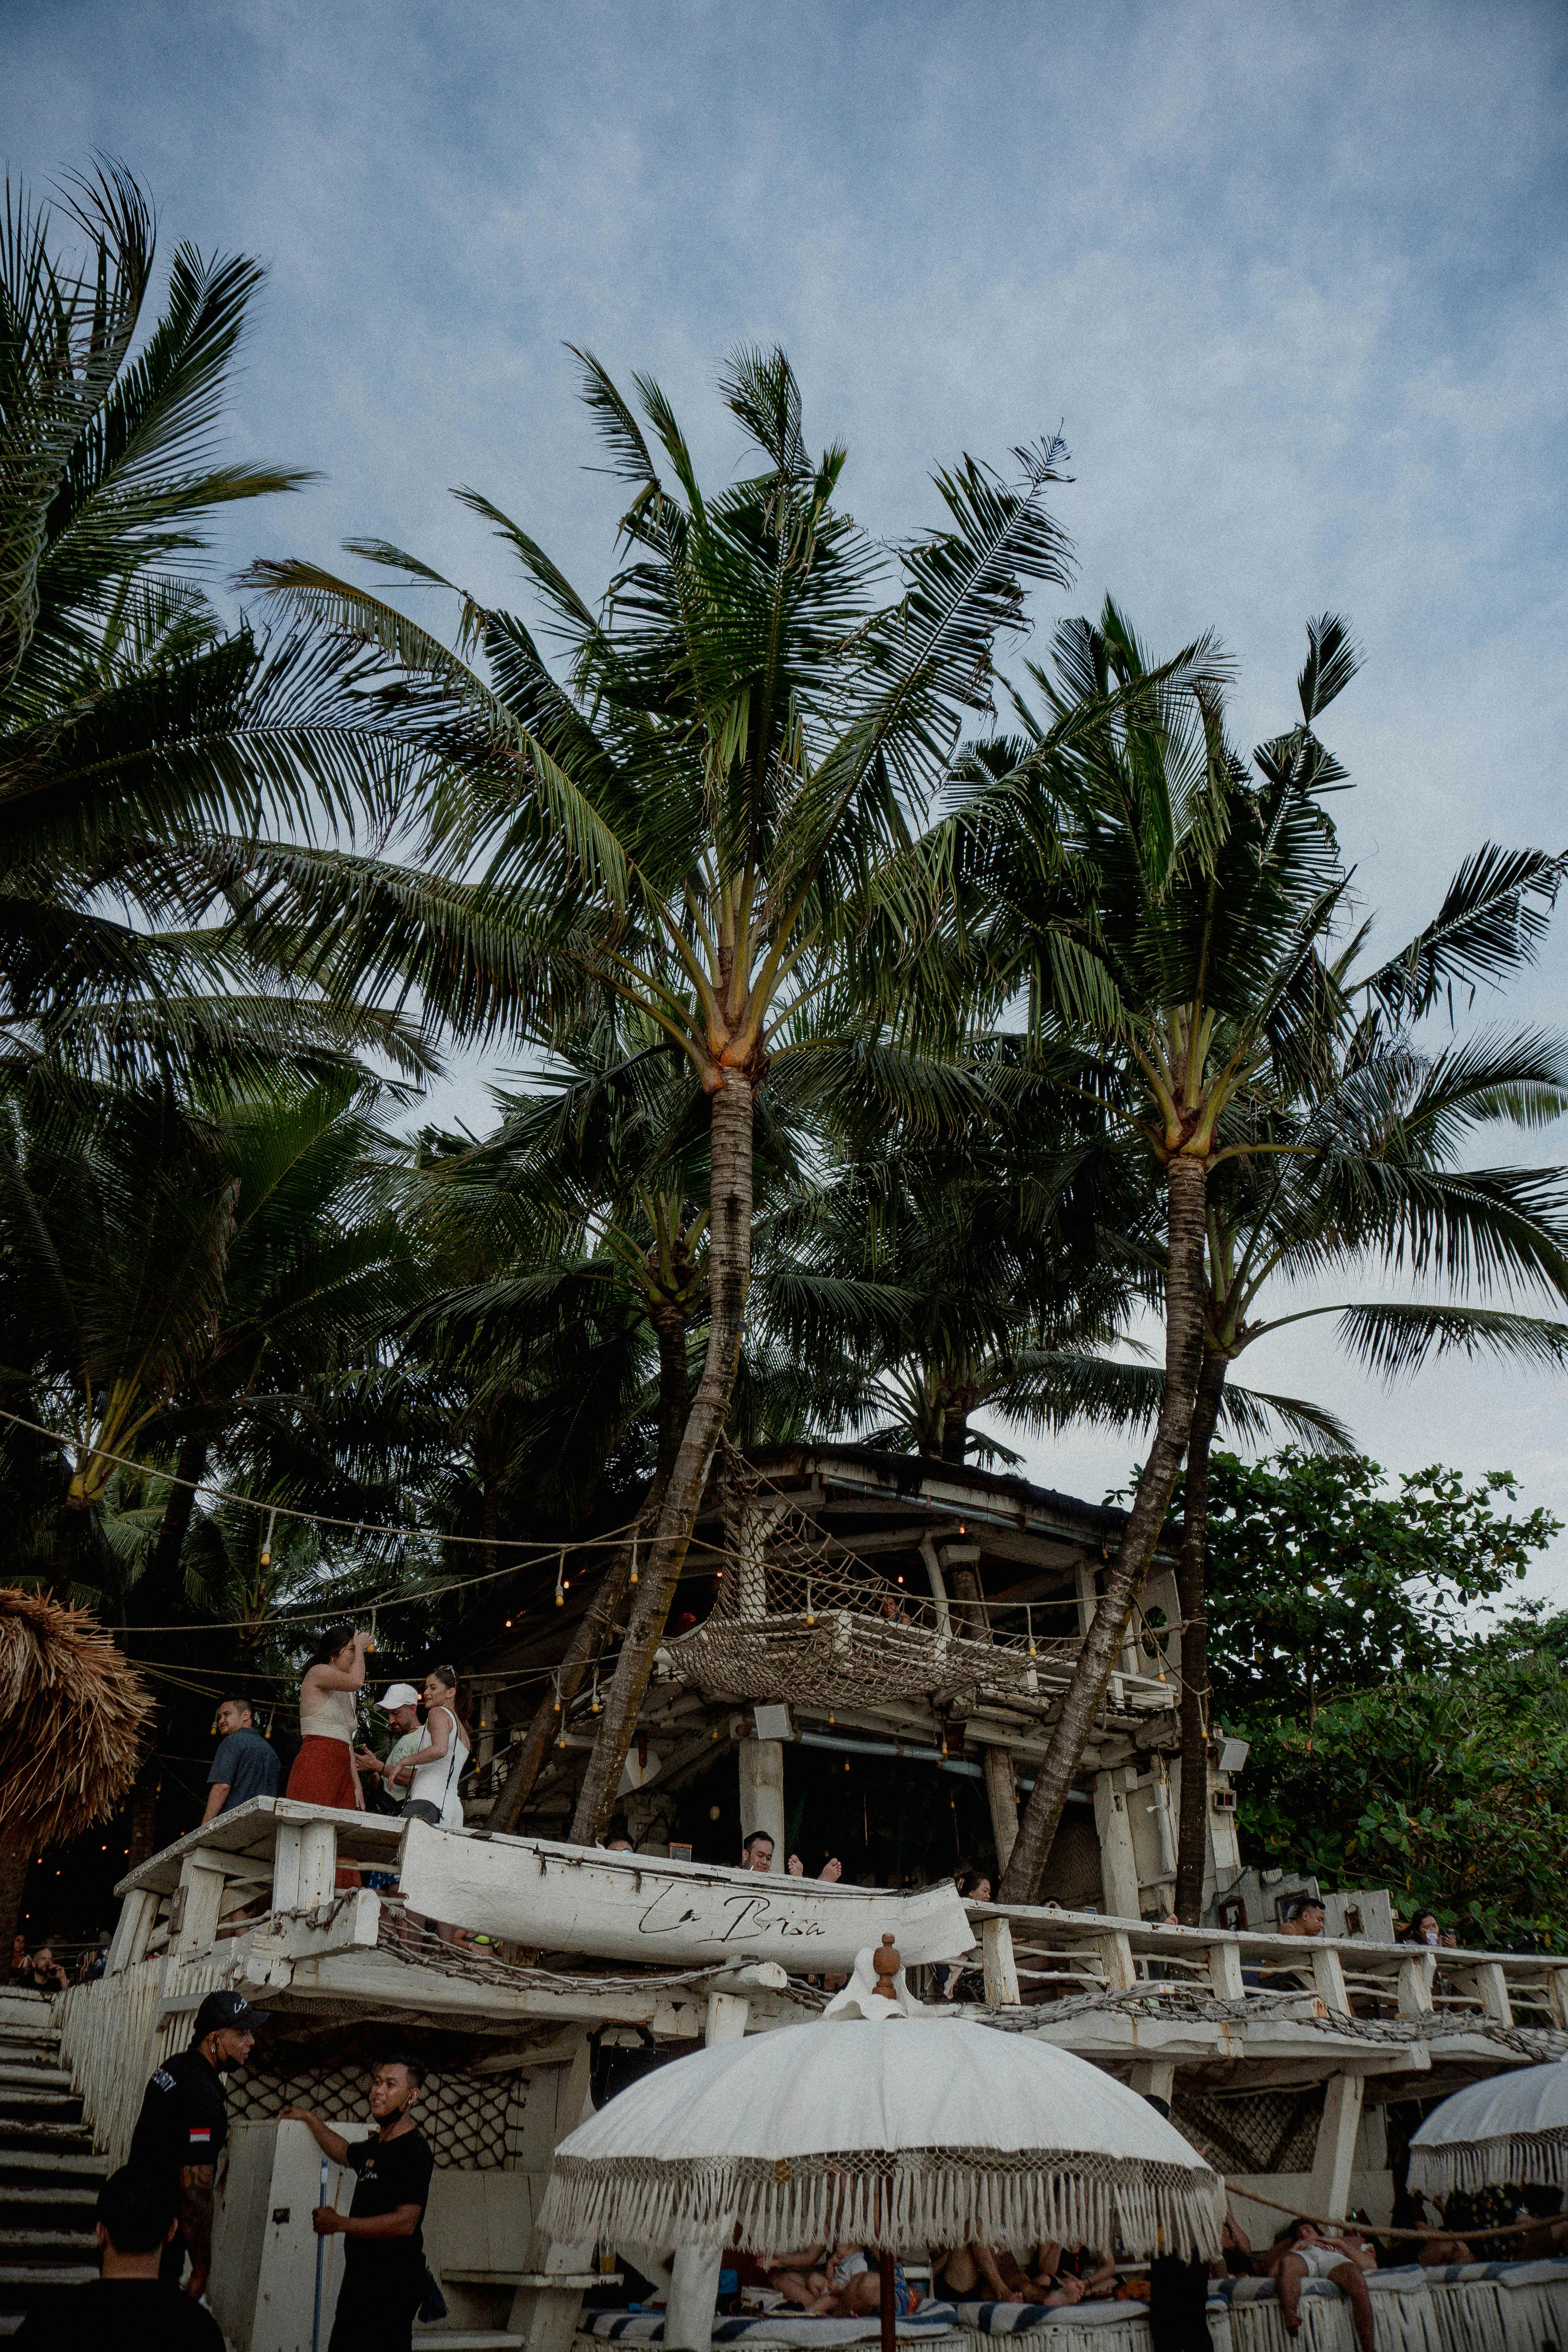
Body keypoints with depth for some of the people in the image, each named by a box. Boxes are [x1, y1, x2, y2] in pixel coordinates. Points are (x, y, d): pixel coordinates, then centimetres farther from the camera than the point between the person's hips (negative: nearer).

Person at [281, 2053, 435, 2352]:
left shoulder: (414, 2151, -15)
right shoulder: (377, 2147, 15)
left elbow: (404, 2223, -23)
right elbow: (344, 2152, 39)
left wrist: (338, 2223, -17)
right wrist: (309, 2118, 38)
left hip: (393, 2283, -9)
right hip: (361, 2276, 9)